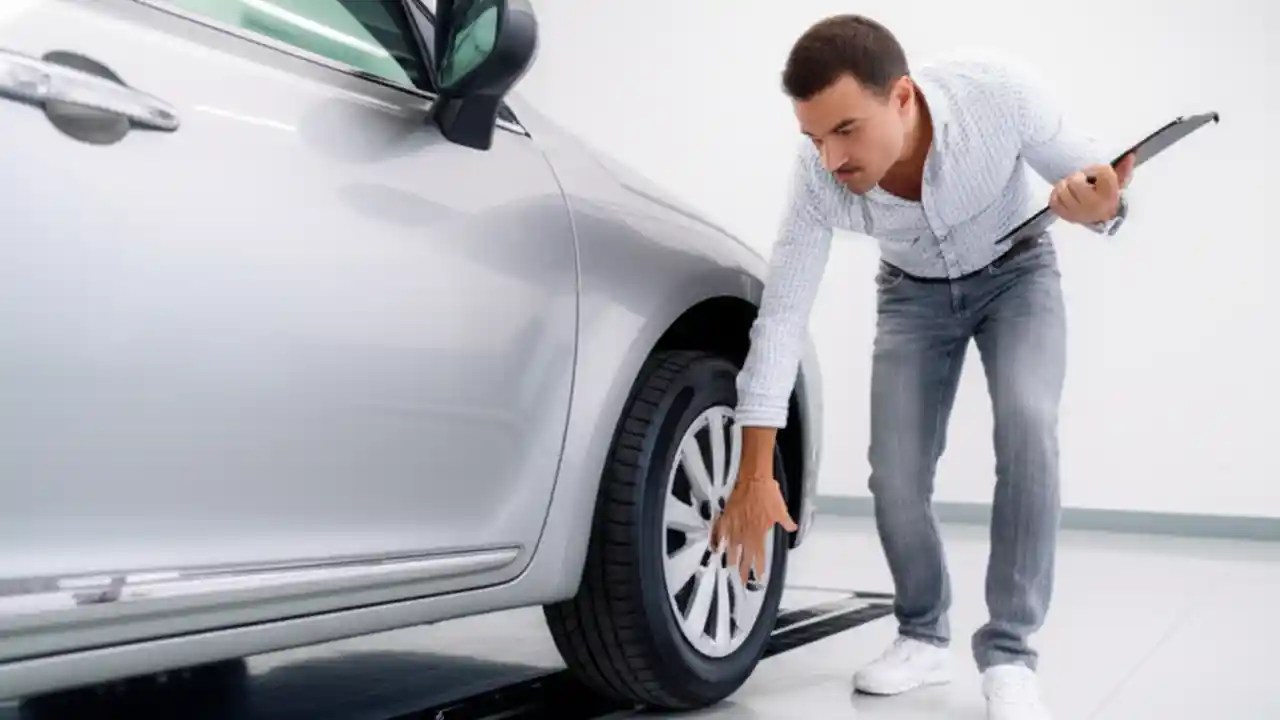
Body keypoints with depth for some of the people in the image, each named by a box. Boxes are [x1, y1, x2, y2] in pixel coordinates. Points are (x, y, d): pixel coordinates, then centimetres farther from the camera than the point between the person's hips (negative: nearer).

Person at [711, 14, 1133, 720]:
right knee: (895, 474, -11)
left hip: (1017, 271, -1)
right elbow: (781, 315, -25)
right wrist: (754, 476, -26)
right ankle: (923, 637, 15)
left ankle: (1009, 653, -13)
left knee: (1026, 425, -26)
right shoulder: (819, 176, -30)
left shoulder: (1001, 93, -34)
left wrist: (1098, 206, -45)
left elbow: (1097, 182, -17)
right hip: (913, 291, 1)